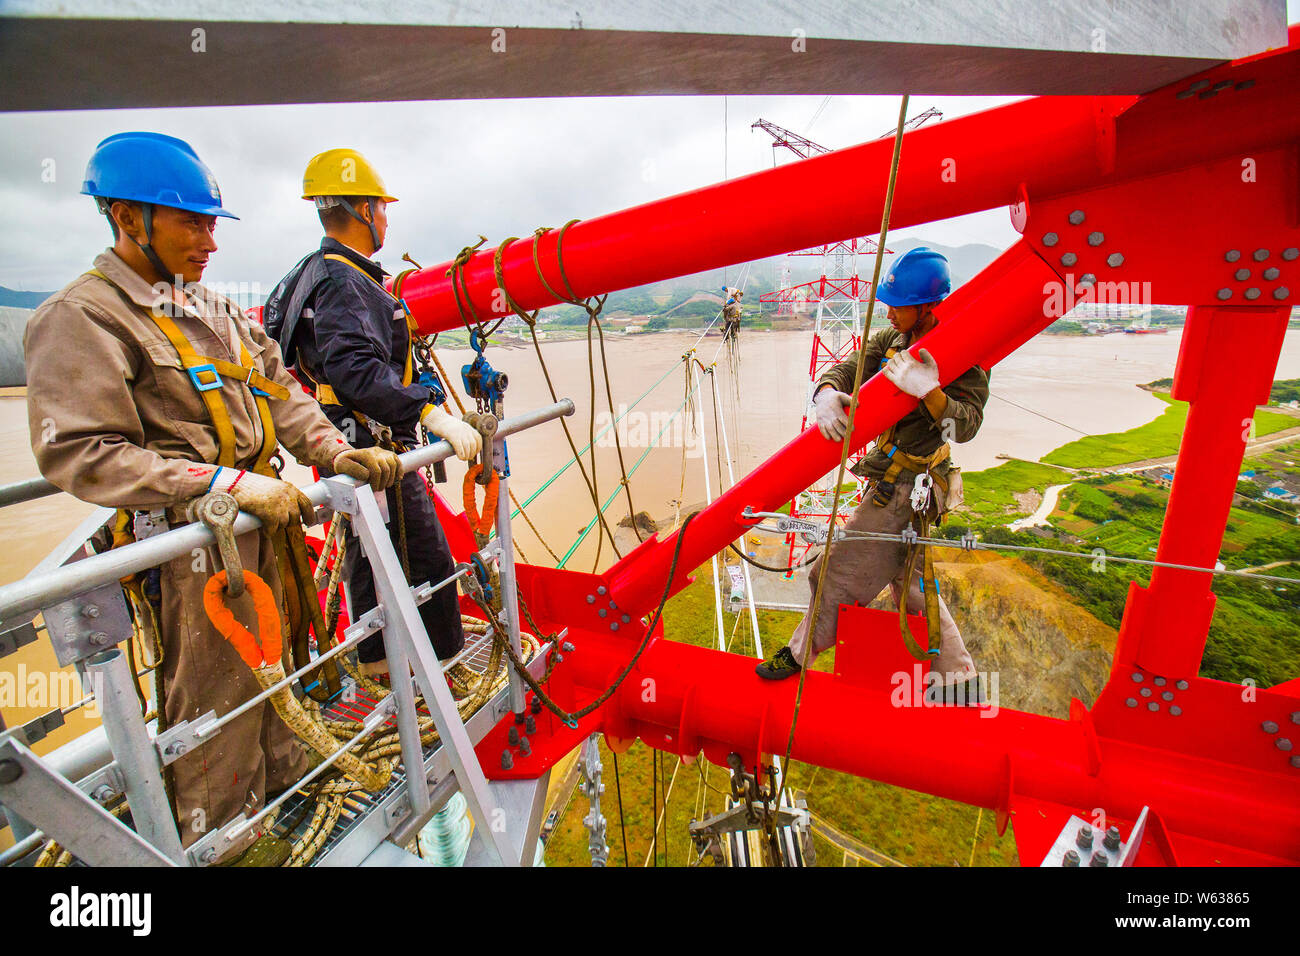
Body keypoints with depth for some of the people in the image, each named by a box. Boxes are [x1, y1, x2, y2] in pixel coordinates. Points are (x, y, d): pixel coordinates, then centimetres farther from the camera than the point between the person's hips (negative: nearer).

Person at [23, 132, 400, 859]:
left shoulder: (215, 310, 13)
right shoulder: (81, 317, -11)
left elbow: (279, 392, 9)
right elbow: (78, 454, -19)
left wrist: (335, 450, -7)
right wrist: (230, 483, -26)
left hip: (256, 526, 8)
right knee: (214, 691, 5)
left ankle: (283, 774, 44)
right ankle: (214, 836, 28)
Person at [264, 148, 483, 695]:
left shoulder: (316, 274, 17)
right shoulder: (344, 282, -17)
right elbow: (358, 371, -32)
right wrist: (433, 414, -39)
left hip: (346, 449, 11)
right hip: (373, 450, -11)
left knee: (367, 556, 19)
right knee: (429, 560, -1)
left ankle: (375, 662, 34)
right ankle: (442, 667, 14)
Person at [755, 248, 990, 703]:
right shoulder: (892, 340, 3)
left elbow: (967, 423, -26)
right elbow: (847, 368, -6)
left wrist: (928, 391, -43)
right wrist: (826, 392, -28)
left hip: (905, 490, -9)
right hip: (892, 482, 9)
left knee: (837, 573, 1)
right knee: (910, 582, 19)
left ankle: (802, 652, 24)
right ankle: (959, 681, 34)